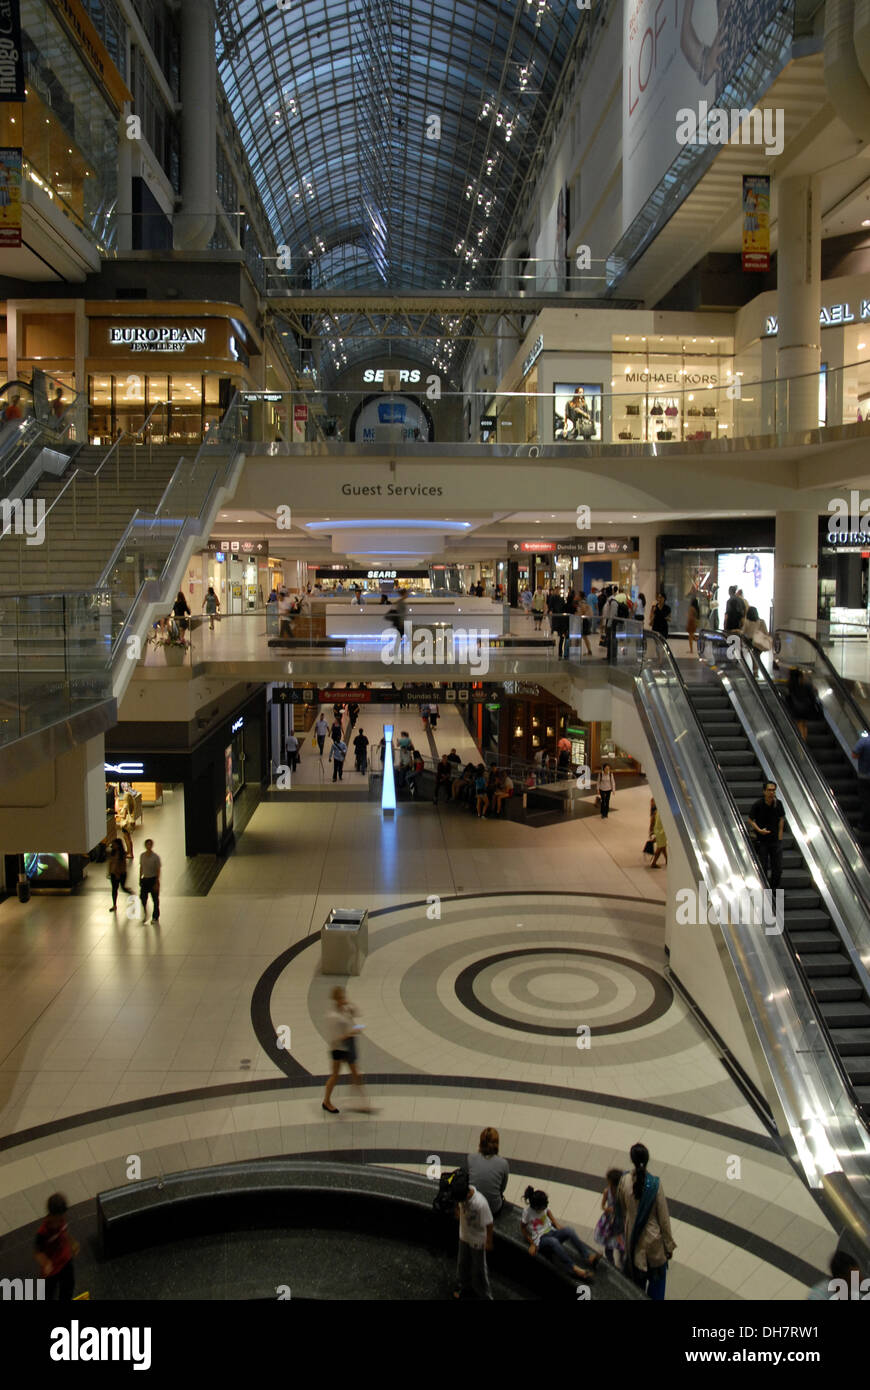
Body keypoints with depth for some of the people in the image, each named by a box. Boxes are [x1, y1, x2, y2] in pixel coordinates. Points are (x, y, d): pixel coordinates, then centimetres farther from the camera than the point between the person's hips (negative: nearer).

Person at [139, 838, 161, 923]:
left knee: (155, 899, 6)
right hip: (145, 879, 4)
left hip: (153, 879, -4)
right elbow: (141, 867, 13)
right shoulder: (142, 855, 2)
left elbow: (158, 870, -11)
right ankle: (145, 915, 17)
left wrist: (157, 883, -15)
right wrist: (140, 879, 12)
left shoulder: (156, 857, -12)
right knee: (142, 897, -2)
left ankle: (155, 917, 20)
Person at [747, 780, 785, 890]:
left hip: (775, 840, 3)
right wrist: (759, 830, -17)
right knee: (763, 867, 3)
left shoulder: (778, 804, -4)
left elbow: (781, 819, 10)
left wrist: (780, 836, 5)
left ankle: (774, 888, 21)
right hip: (761, 840, -3)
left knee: (778, 867, 3)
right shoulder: (757, 804, -13)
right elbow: (750, 819, -3)